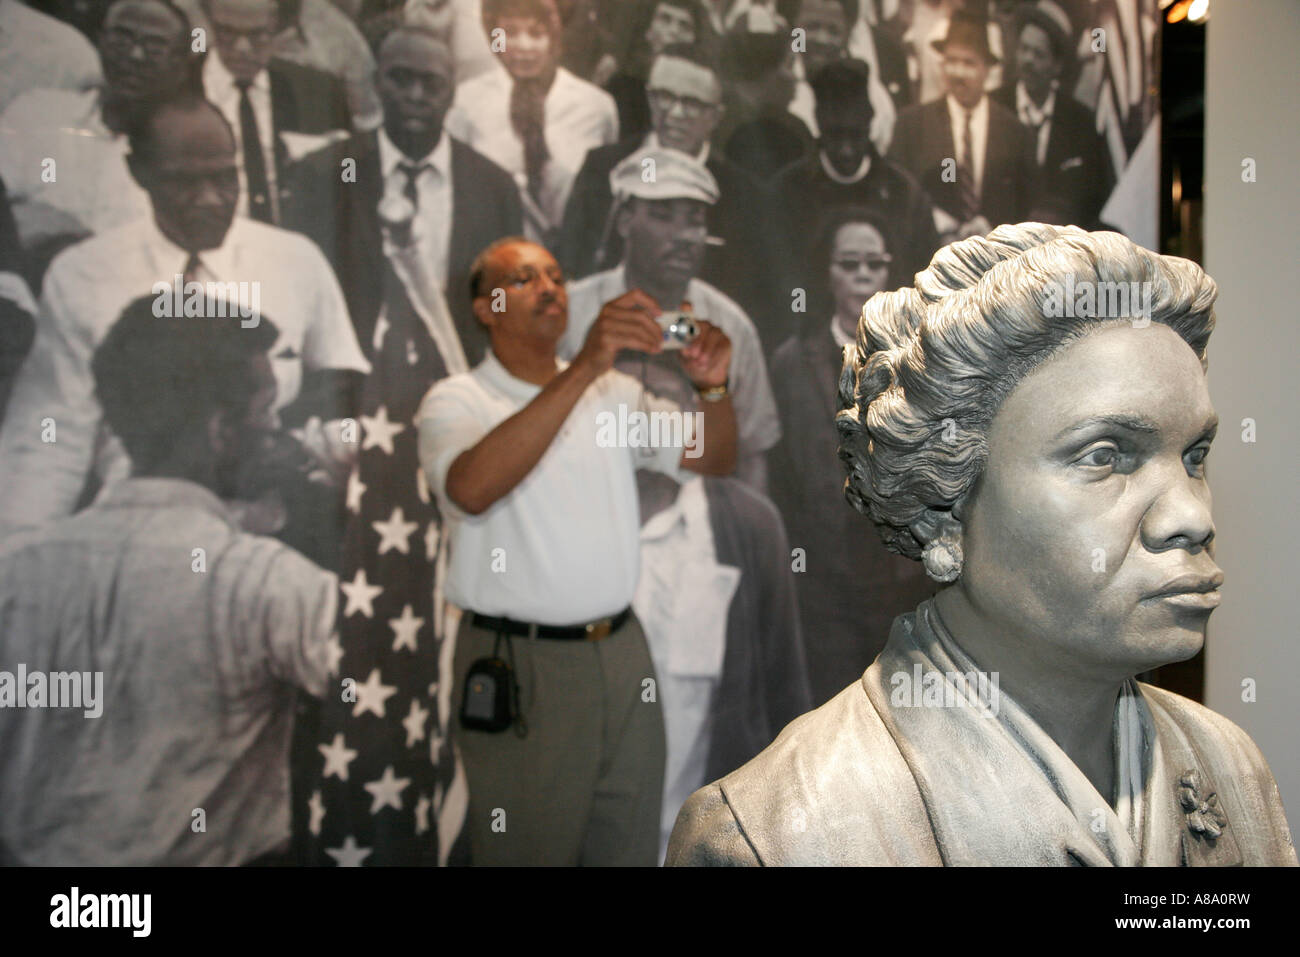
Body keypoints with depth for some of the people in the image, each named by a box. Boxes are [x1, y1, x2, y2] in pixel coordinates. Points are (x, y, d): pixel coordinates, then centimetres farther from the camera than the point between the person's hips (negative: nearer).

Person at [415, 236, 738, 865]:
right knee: (530, 849, 6)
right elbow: (472, 488, -27)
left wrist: (713, 387, -15)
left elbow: (713, 459, 7)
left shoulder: (613, 392, 12)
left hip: (621, 651, 5)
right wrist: (585, 368, -32)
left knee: (631, 846, 14)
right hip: (520, 668, -5)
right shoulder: (455, 400, -5)